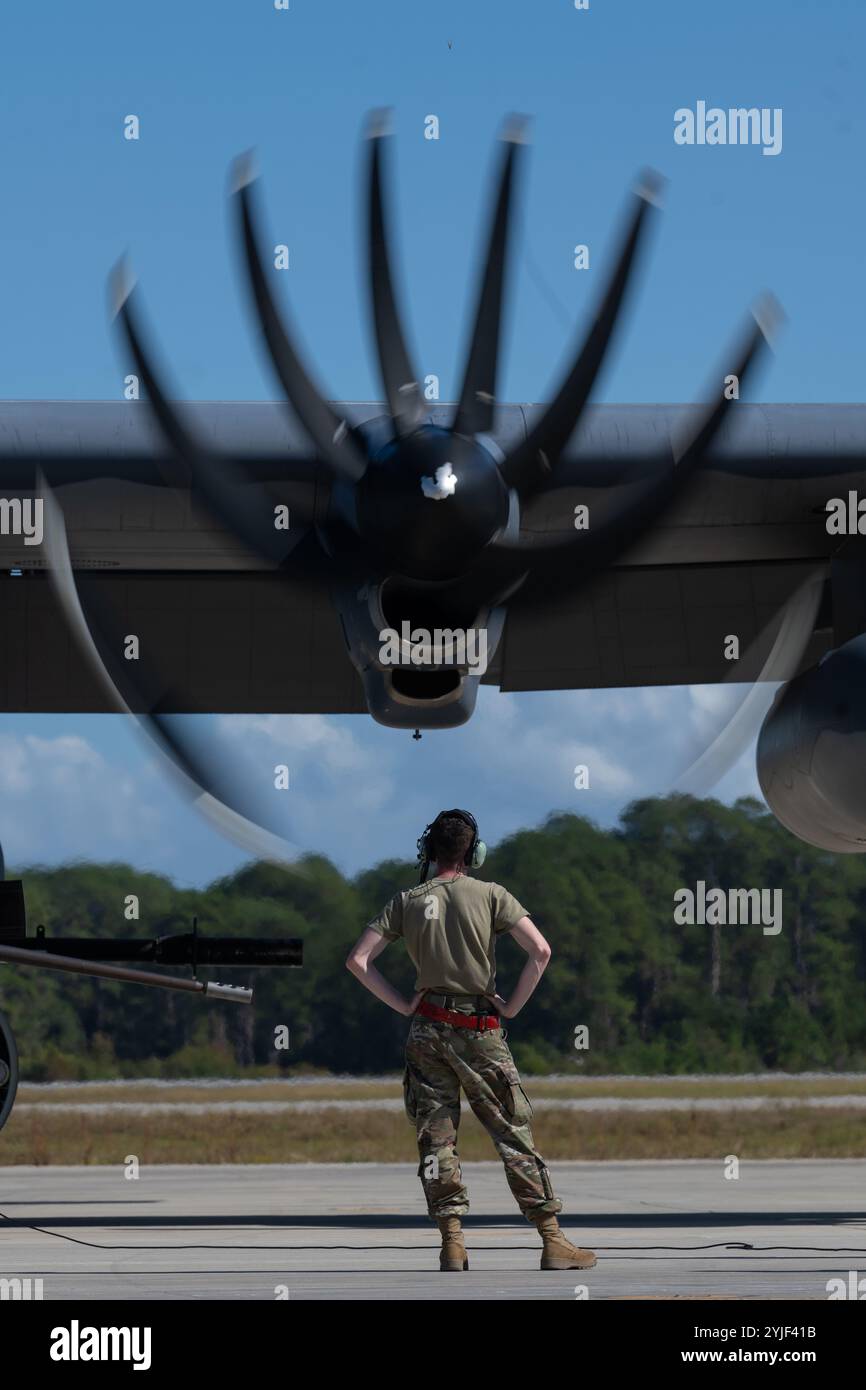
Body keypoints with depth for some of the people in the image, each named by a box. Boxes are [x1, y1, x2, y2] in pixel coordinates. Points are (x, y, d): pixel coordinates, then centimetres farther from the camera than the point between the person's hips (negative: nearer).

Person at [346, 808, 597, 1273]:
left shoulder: (406, 902, 4)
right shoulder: (490, 895, -4)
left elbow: (358, 960, 1)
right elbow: (540, 951, -13)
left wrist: (403, 1005, 5)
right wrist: (512, 1007, -4)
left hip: (427, 1027, 2)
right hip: (480, 1031, -2)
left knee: (436, 1137, 6)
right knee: (514, 1133, 2)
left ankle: (452, 1244, 1)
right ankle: (553, 1241, 1)